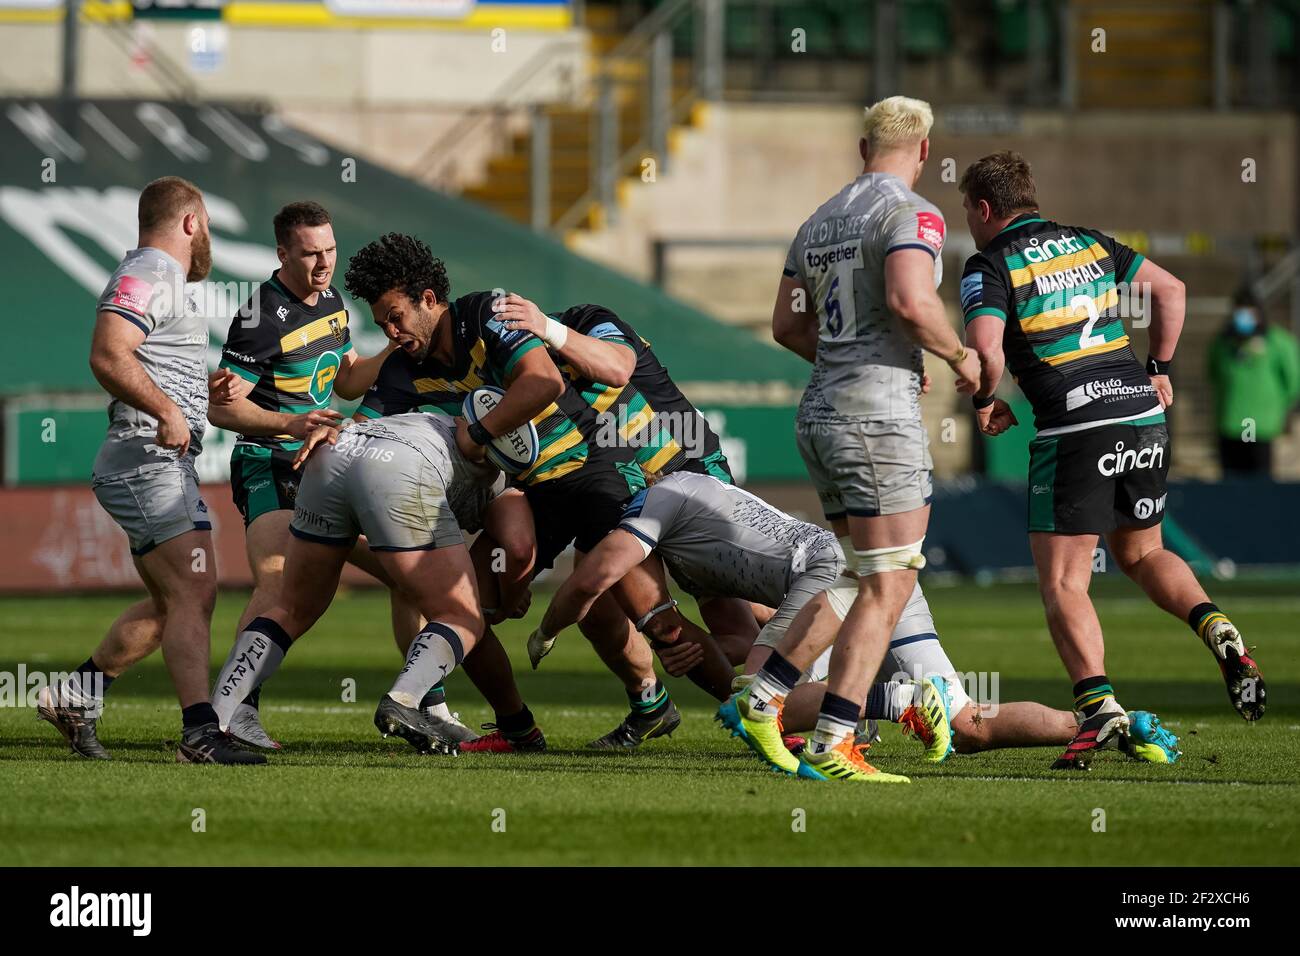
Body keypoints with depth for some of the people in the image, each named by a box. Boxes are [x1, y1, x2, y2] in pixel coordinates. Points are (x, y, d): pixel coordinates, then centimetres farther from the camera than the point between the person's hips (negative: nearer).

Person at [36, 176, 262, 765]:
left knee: (170, 605, 15)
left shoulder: (160, 278, 22)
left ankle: (74, 697, 23)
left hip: (167, 467, 11)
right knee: (193, 595, -16)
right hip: (148, 464, -11)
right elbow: (107, 357, -26)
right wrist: (168, 411, -30)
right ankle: (200, 733, -21)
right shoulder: (147, 276, -11)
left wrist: (206, 390, 29)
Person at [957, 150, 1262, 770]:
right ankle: (1219, 632, -2)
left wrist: (986, 403, 0)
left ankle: (1100, 709, -17)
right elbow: (1170, 288, 14)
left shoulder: (990, 266, -4)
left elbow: (985, 347, -18)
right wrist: (1159, 369, 20)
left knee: (1062, 584, -1)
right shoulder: (1090, 244, 15)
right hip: (1142, 413, 6)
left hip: (1073, 429, -6)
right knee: (1142, 554, 23)